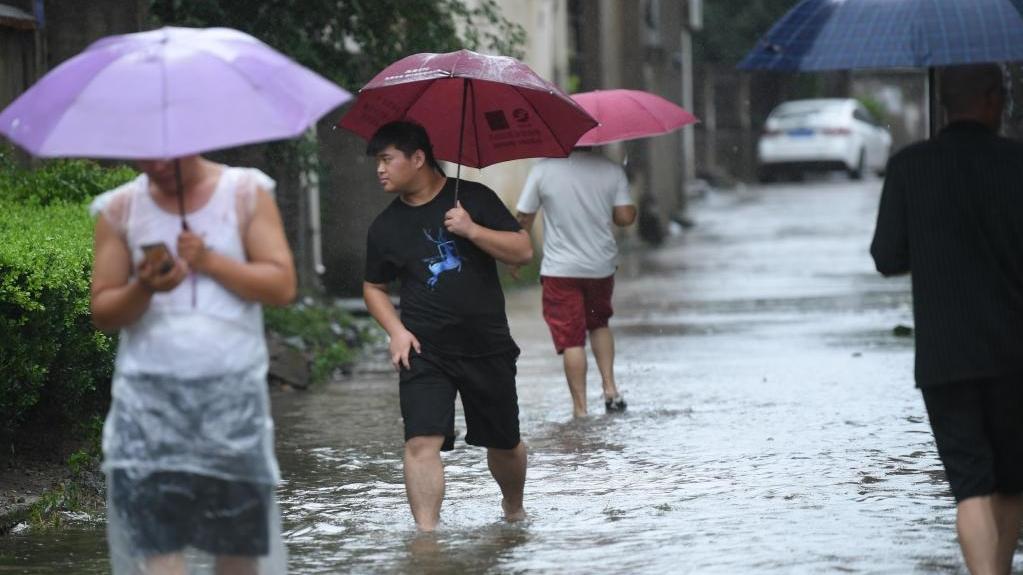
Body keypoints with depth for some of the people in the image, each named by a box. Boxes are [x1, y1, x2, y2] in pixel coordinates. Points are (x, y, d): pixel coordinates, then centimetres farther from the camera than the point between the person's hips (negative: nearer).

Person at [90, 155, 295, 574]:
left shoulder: (247, 193, 5)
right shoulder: (120, 209, 7)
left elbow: (282, 285, -2)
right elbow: (102, 312, 6)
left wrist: (210, 261, -13)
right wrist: (143, 289, -14)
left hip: (233, 395, 0)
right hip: (149, 395, 0)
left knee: (239, 541, 4)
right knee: (155, 541, -12)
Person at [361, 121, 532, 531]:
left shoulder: (473, 198, -2)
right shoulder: (385, 227, 4)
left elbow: (523, 251, -5)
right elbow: (374, 287, 16)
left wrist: (472, 230, -19)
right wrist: (396, 331, 0)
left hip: (487, 347, 0)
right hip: (425, 351, 0)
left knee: (504, 443, 14)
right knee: (422, 442, -18)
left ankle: (514, 509, 41)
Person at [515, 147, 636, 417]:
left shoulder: (543, 170, -10)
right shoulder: (611, 170, -6)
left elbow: (524, 218, -5)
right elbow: (625, 217, -7)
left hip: (561, 269, -3)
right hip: (601, 266, 3)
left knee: (571, 339, 1)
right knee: (599, 323, 26)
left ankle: (580, 408, 0)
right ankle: (610, 387, 13)